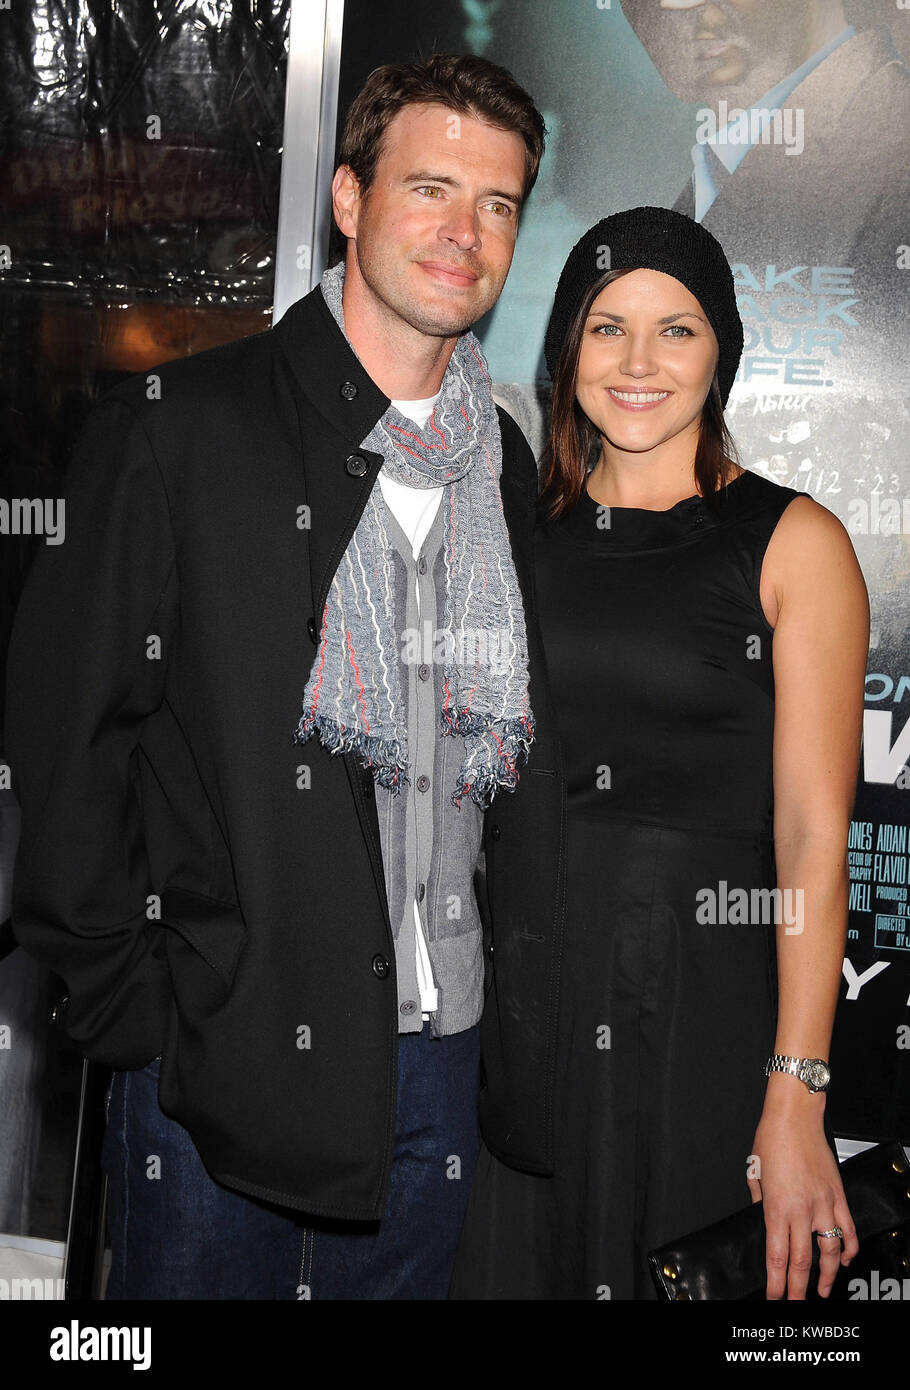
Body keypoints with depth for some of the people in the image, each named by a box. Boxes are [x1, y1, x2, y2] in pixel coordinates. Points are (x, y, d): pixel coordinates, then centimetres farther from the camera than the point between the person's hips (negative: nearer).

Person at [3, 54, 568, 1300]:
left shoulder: (505, 463, 9)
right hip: (222, 1055, -4)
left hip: (439, 1051, 5)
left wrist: (515, 991, 9)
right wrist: (126, 1001, -9)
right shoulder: (180, 427, -8)